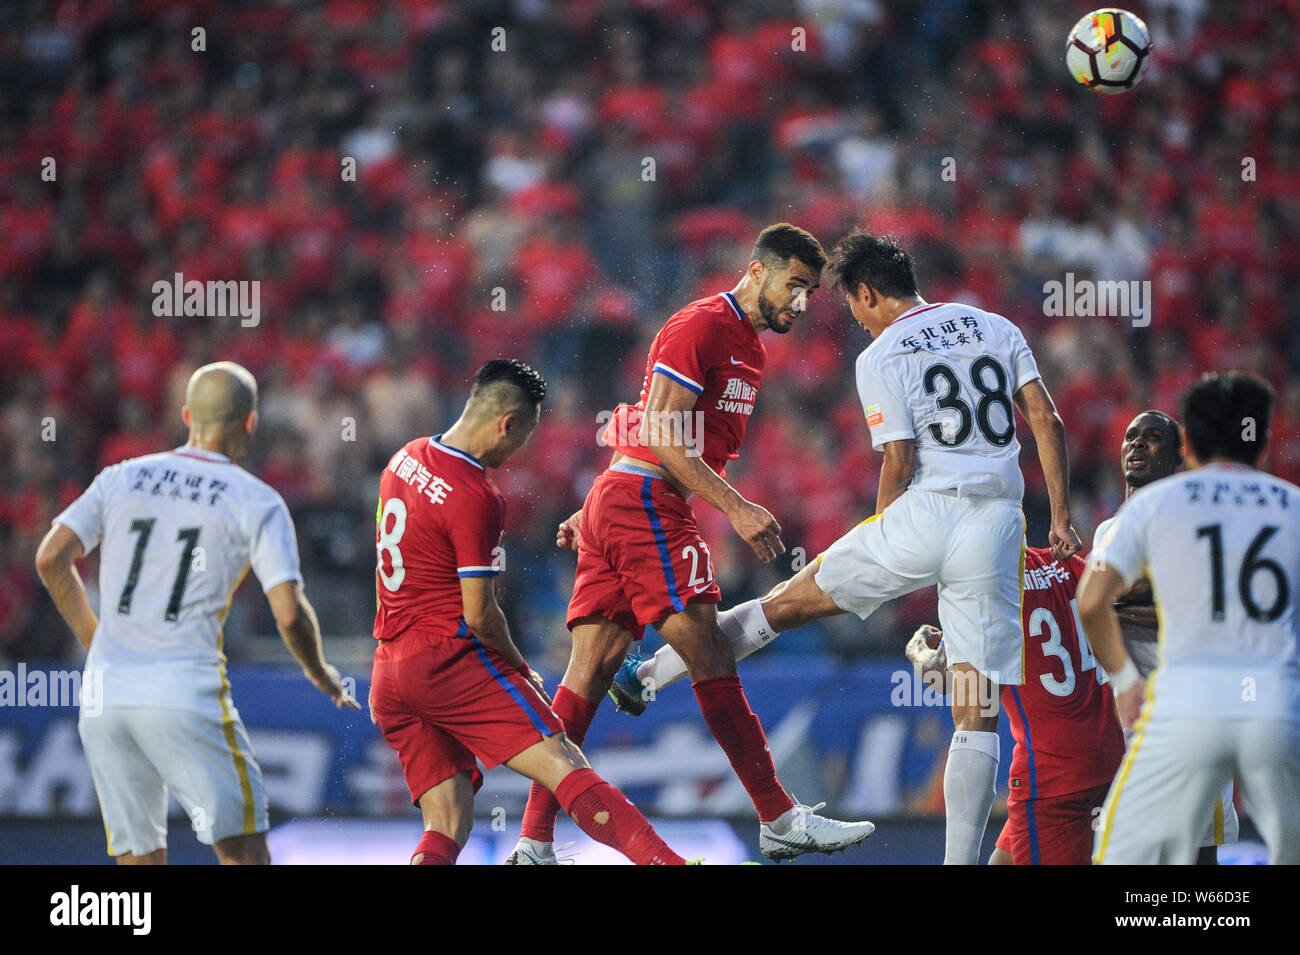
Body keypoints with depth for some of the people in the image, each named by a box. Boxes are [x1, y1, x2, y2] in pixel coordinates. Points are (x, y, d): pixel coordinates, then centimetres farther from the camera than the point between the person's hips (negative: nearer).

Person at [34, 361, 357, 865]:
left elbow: (51, 559, 5)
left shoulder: (122, 479, 12)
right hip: (186, 697, -4)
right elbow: (290, 614, -6)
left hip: (104, 692, 4)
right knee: (244, 849, 3)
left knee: (138, 857, 9)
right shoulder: (258, 502, 1)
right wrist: (321, 675, 14)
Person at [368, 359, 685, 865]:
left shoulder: (407, 458, 13)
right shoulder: (476, 497, -14)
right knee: (563, 764, -18)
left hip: (388, 667, 9)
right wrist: (520, 669, 5)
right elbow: (480, 615, -14)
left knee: (448, 826, 5)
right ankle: (663, 861, -31)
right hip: (451, 659, -9)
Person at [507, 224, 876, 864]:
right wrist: (737, 508, -22)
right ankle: (780, 821, -3)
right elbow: (662, 438, -18)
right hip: (647, 505, -10)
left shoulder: (748, 347, 21)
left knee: (589, 672, 4)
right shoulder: (700, 327, -11)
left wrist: (592, 511, 26)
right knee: (711, 662, -6)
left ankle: (534, 845, 0)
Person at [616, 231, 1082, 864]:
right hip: (997, 525, 4)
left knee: (790, 602, 15)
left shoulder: (880, 357, -2)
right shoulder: (996, 328, 13)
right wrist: (1061, 519, 11)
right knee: (977, 713, 4)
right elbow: (1046, 422, 8)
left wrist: (883, 532, 8)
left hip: (923, 513, -4)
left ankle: (649, 676, 22)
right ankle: (962, 861, 0)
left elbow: (899, 463, -8)